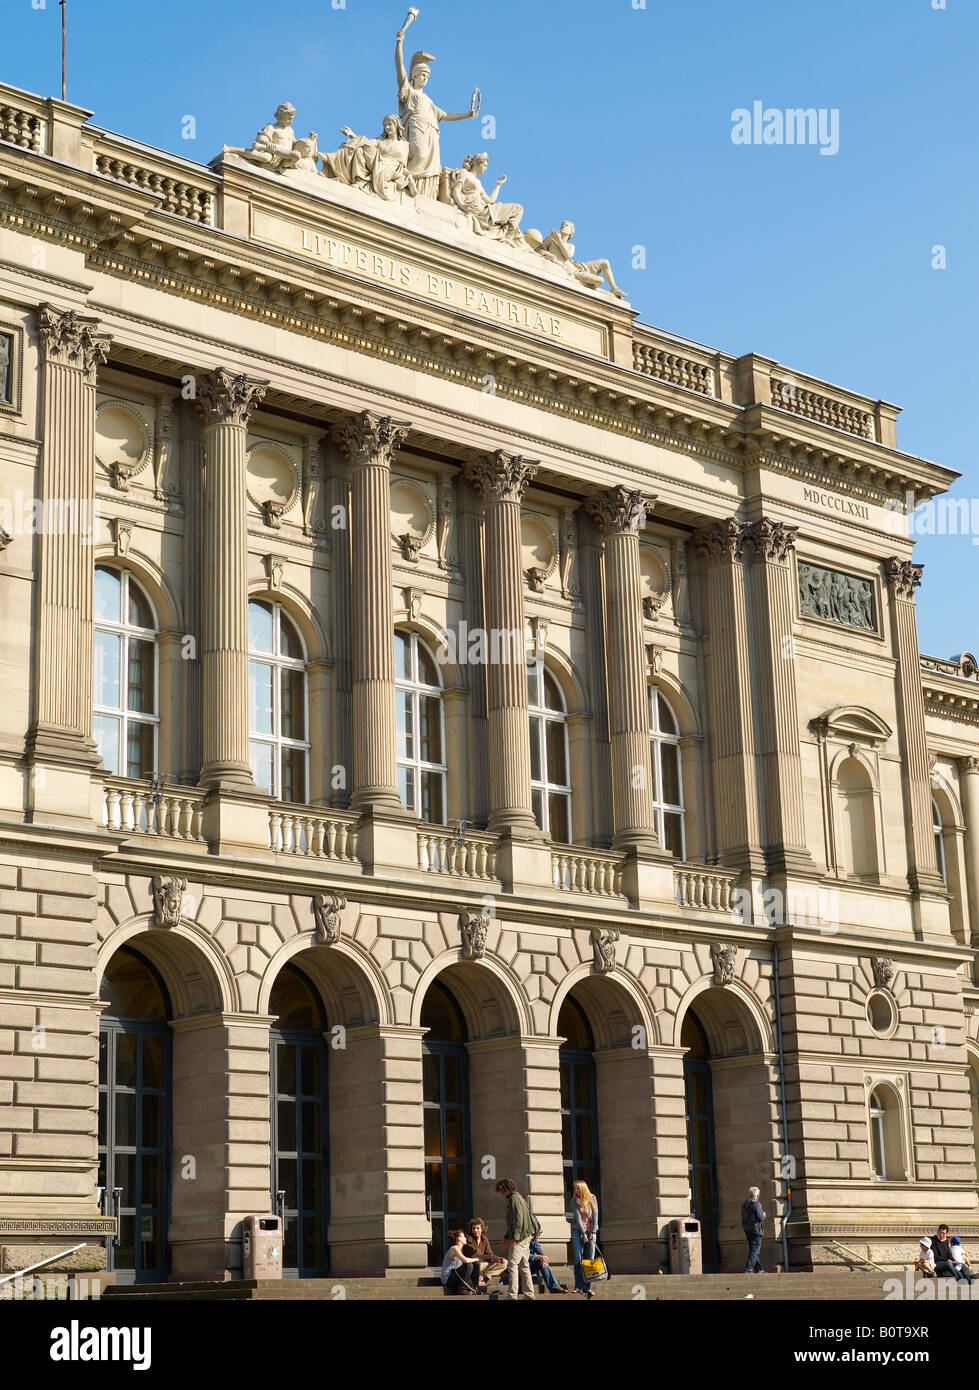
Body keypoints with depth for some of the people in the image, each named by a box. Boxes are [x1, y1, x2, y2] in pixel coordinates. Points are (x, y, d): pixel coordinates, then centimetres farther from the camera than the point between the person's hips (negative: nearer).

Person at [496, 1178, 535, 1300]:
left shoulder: (514, 1198, -9)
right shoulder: (518, 1198, 22)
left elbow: (518, 1218, -19)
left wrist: (514, 1237, -23)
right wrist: (506, 1237, 28)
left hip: (520, 1238, -10)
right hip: (526, 1237, 10)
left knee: (512, 1265, -12)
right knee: (524, 1266, 13)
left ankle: (512, 1296, -18)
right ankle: (529, 1294, 15)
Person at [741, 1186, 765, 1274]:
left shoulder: (744, 1204, 12)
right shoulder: (756, 1203, -13)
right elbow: (760, 1217, -17)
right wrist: (763, 1215, 3)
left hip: (747, 1229, 8)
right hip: (756, 1229, -8)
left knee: (753, 1249, 15)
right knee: (755, 1249, -7)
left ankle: (758, 1269, 20)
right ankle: (749, 1268, -16)